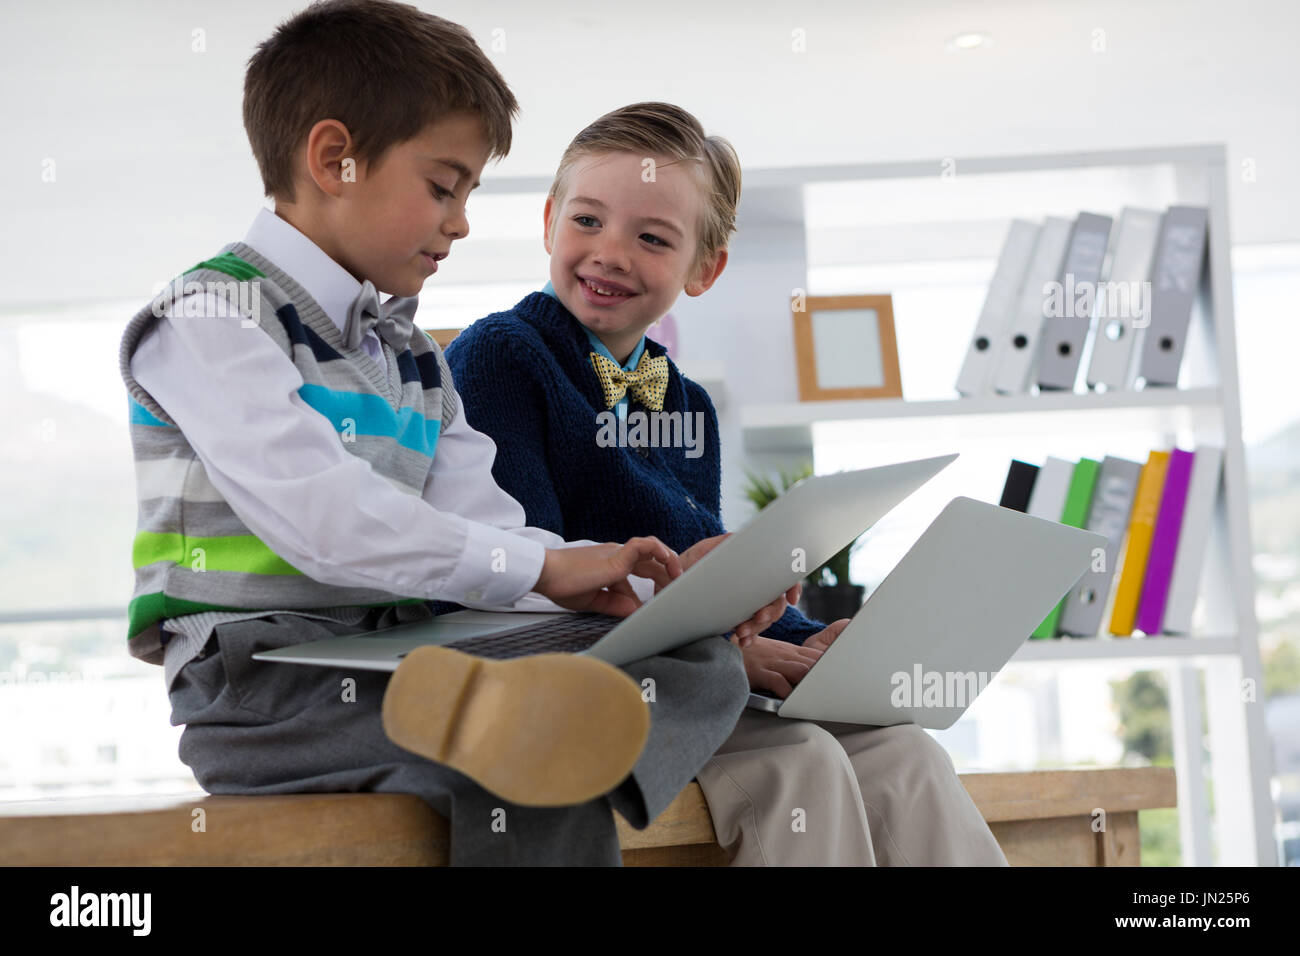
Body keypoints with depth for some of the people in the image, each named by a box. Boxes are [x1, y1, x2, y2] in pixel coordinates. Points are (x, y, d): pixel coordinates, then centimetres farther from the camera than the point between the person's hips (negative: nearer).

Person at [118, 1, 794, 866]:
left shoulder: (413, 360, 23)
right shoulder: (212, 316, -3)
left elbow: (481, 536, 13)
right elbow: (314, 513, -19)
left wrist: (659, 593, -2)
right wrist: (536, 567, -19)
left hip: (394, 663, 8)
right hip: (262, 686, -7)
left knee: (708, 667, -18)